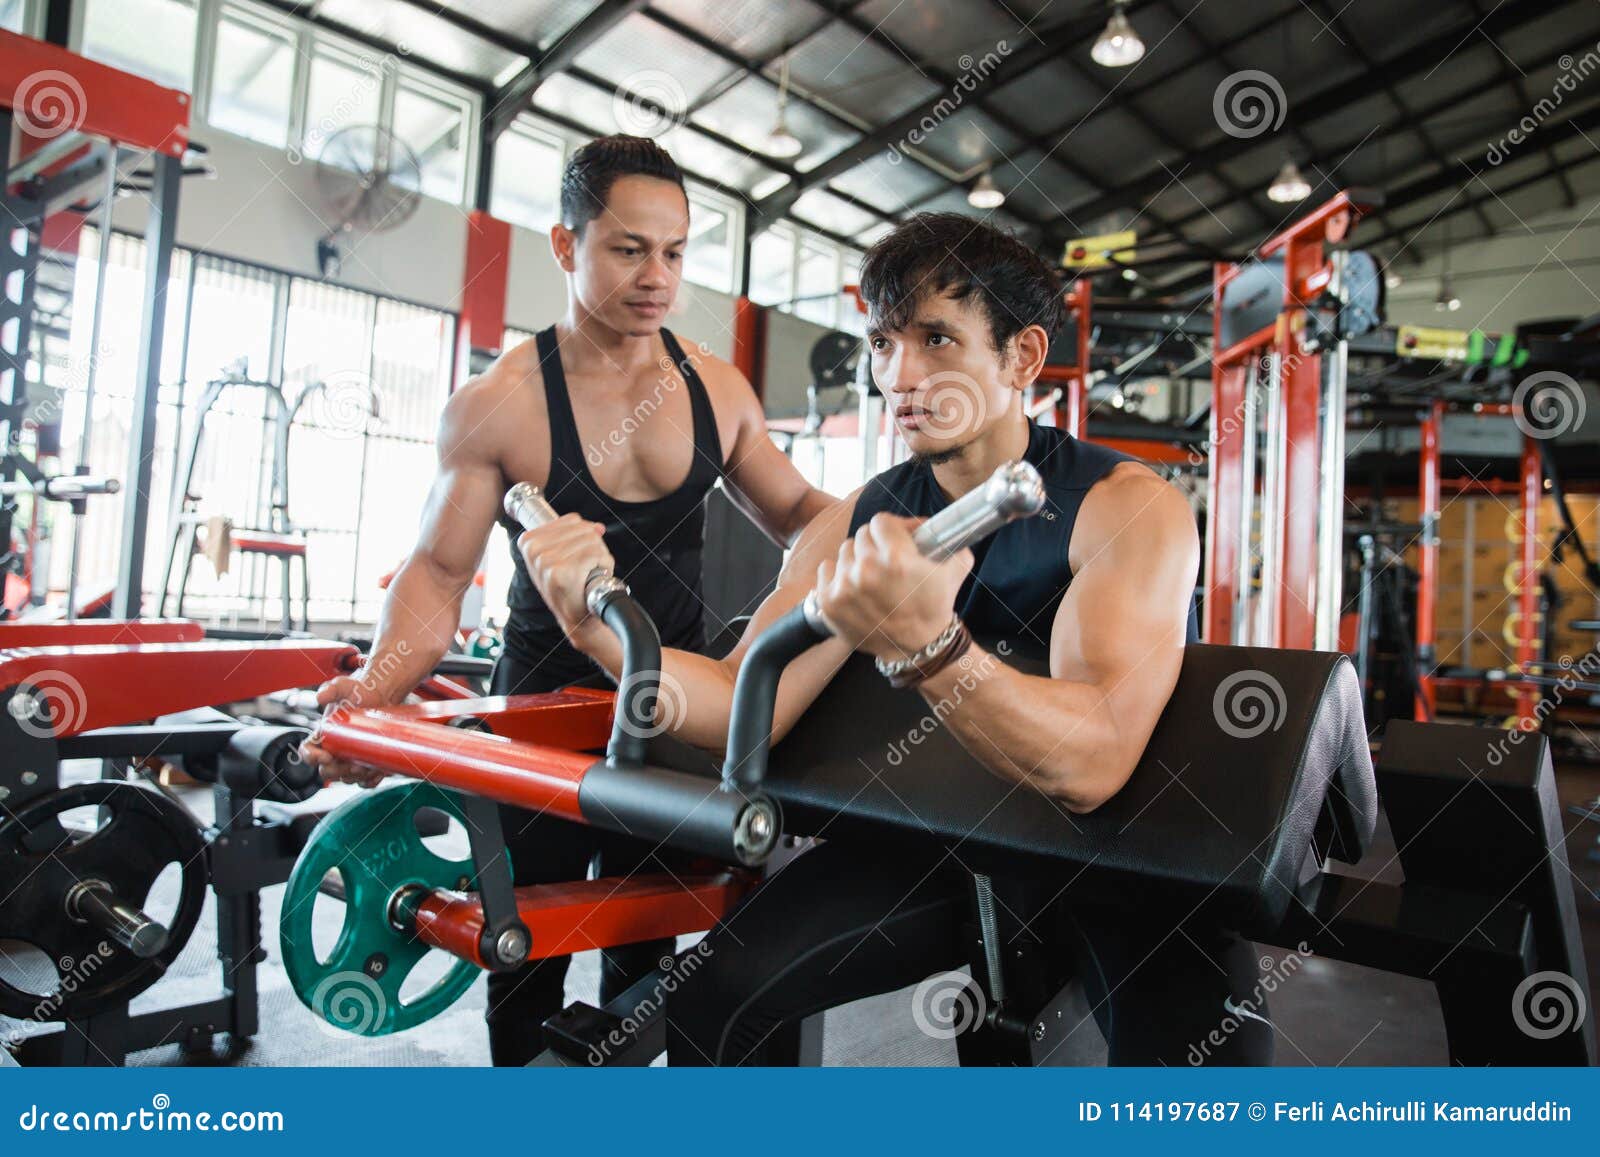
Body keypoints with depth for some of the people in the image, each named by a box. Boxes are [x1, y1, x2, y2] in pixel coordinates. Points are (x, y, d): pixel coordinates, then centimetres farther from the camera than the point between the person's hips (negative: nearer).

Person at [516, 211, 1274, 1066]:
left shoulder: (1128, 507, -19)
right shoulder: (858, 524, -4)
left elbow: (1090, 764, -33)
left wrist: (925, 645, -50)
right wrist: (602, 627, -27)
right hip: (943, 836, 4)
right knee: (713, 996, -8)